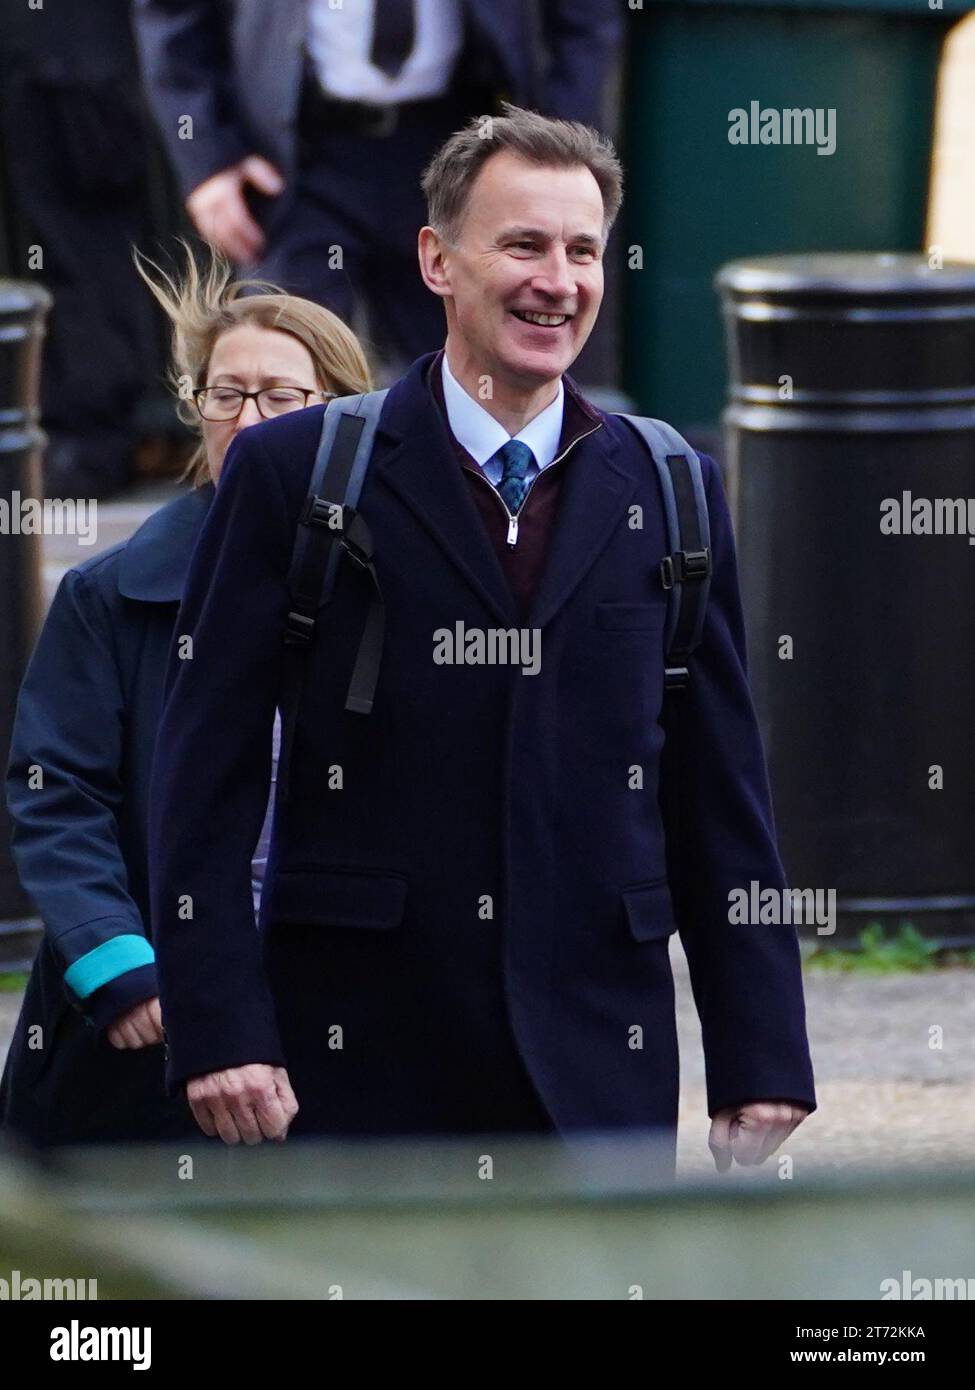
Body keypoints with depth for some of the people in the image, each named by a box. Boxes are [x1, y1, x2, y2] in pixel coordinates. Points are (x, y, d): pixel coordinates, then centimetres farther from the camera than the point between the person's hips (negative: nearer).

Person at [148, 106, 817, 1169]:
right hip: (359, 1063, -2)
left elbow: (723, 795, 11)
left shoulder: (671, 492, 11)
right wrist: (217, 1030, -9)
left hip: (600, 1069, 2)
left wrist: (757, 1061, 6)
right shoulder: (292, 474, 3)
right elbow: (206, 777, 0)